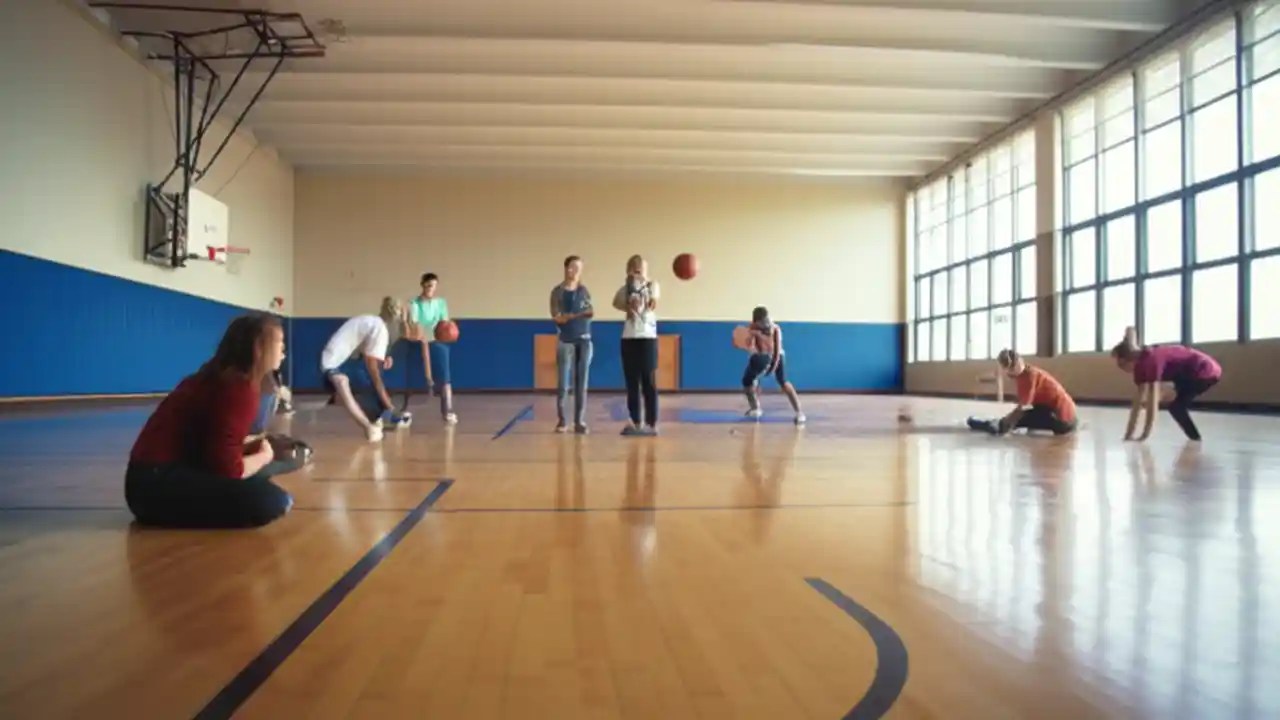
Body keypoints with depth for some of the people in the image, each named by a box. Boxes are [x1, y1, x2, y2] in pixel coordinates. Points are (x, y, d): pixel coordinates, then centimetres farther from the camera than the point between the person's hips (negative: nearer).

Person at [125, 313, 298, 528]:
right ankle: (166, 514, -8)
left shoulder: (222, 377, 12)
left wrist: (254, 443, 4)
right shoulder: (239, 388, -18)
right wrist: (263, 455, -4)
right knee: (274, 501, -26)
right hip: (158, 484, -11)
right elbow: (227, 467, -22)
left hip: (167, 473, 11)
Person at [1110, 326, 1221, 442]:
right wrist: (1129, 433, 1)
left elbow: (1153, 399, -30)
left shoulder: (1151, 360, -27)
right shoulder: (1140, 365, 0)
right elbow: (1138, 399, 2)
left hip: (1207, 371, -9)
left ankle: (1195, 440, -4)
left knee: (1176, 407, -14)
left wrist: (1146, 434, -29)